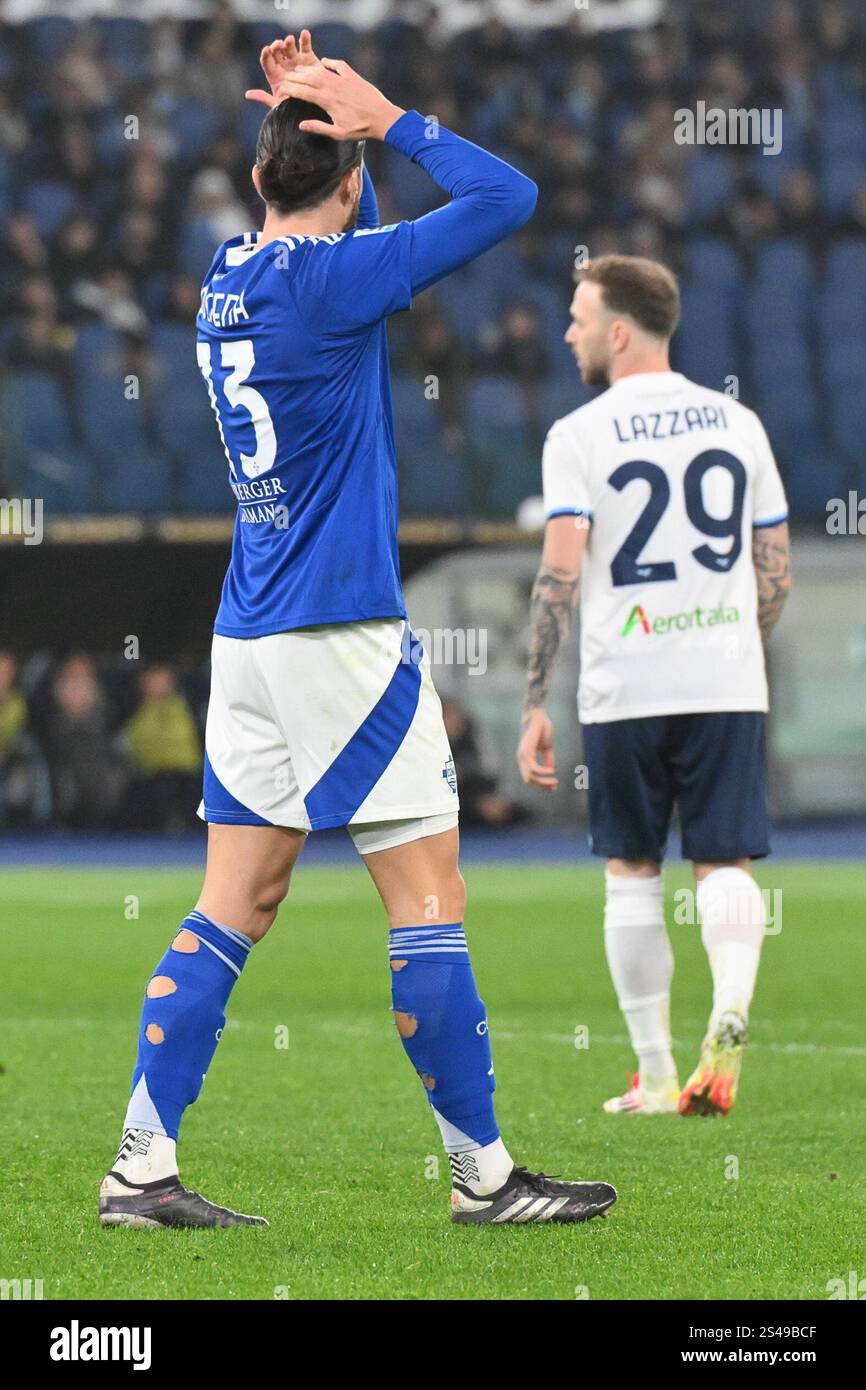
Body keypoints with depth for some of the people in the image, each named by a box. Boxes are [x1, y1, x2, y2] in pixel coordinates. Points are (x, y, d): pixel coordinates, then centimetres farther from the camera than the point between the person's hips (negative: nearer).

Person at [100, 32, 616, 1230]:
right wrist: (387, 118, -2)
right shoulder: (328, 278, -13)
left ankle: (141, 1167, 3)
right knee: (430, 900, -2)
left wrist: (307, 119, 18)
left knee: (234, 907, 7)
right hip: (341, 634, -8)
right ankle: (483, 1174, 1)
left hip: (247, 637, 8)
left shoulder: (231, 276, 10)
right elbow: (506, 197, -12)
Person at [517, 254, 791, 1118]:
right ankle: (731, 1008, -23)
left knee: (632, 873, 8)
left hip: (624, 689, -2)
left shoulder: (580, 436, -4)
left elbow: (560, 576, -12)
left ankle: (656, 1074, 8)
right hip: (730, 683, 2)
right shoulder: (739, 423, 9)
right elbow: (776, 575, 11)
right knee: (725, 864, 4)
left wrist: (535, 705, -9)